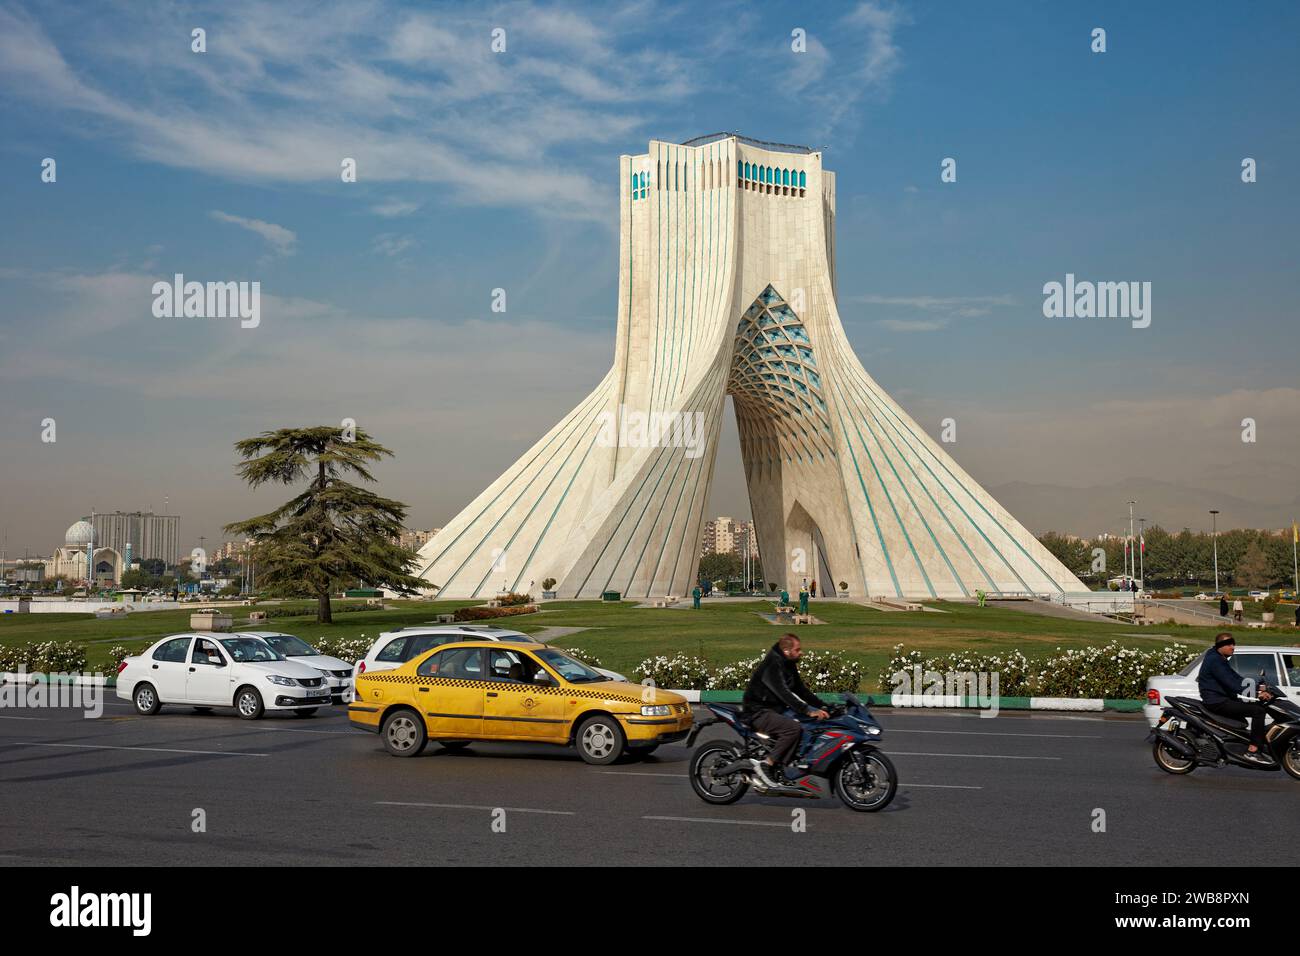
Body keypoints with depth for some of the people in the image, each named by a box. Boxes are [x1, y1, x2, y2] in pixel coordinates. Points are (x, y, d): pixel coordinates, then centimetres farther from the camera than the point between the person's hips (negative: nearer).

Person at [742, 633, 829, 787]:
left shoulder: (789, 665, 12)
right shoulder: (772, 666, -19)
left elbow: (801, 689, 16)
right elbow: (783, 693, -29)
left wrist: (823, 706, 4)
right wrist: (809, 711, -33)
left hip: (775, 710, 10)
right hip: (759, 712, -10)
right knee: (794, 728, -28)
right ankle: (765, 765, -22)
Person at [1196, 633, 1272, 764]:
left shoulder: (1220, 659, 19)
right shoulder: (1214, 660, -16)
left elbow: (1236, 678, 15)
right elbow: (1230, 683, -23)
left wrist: (1257, 688, 2)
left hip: (1222, 698, 11)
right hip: (1216, 702, -11)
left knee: (1258, 704, 16)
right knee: (1258, 711, -18)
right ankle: (1253, 751, -19)